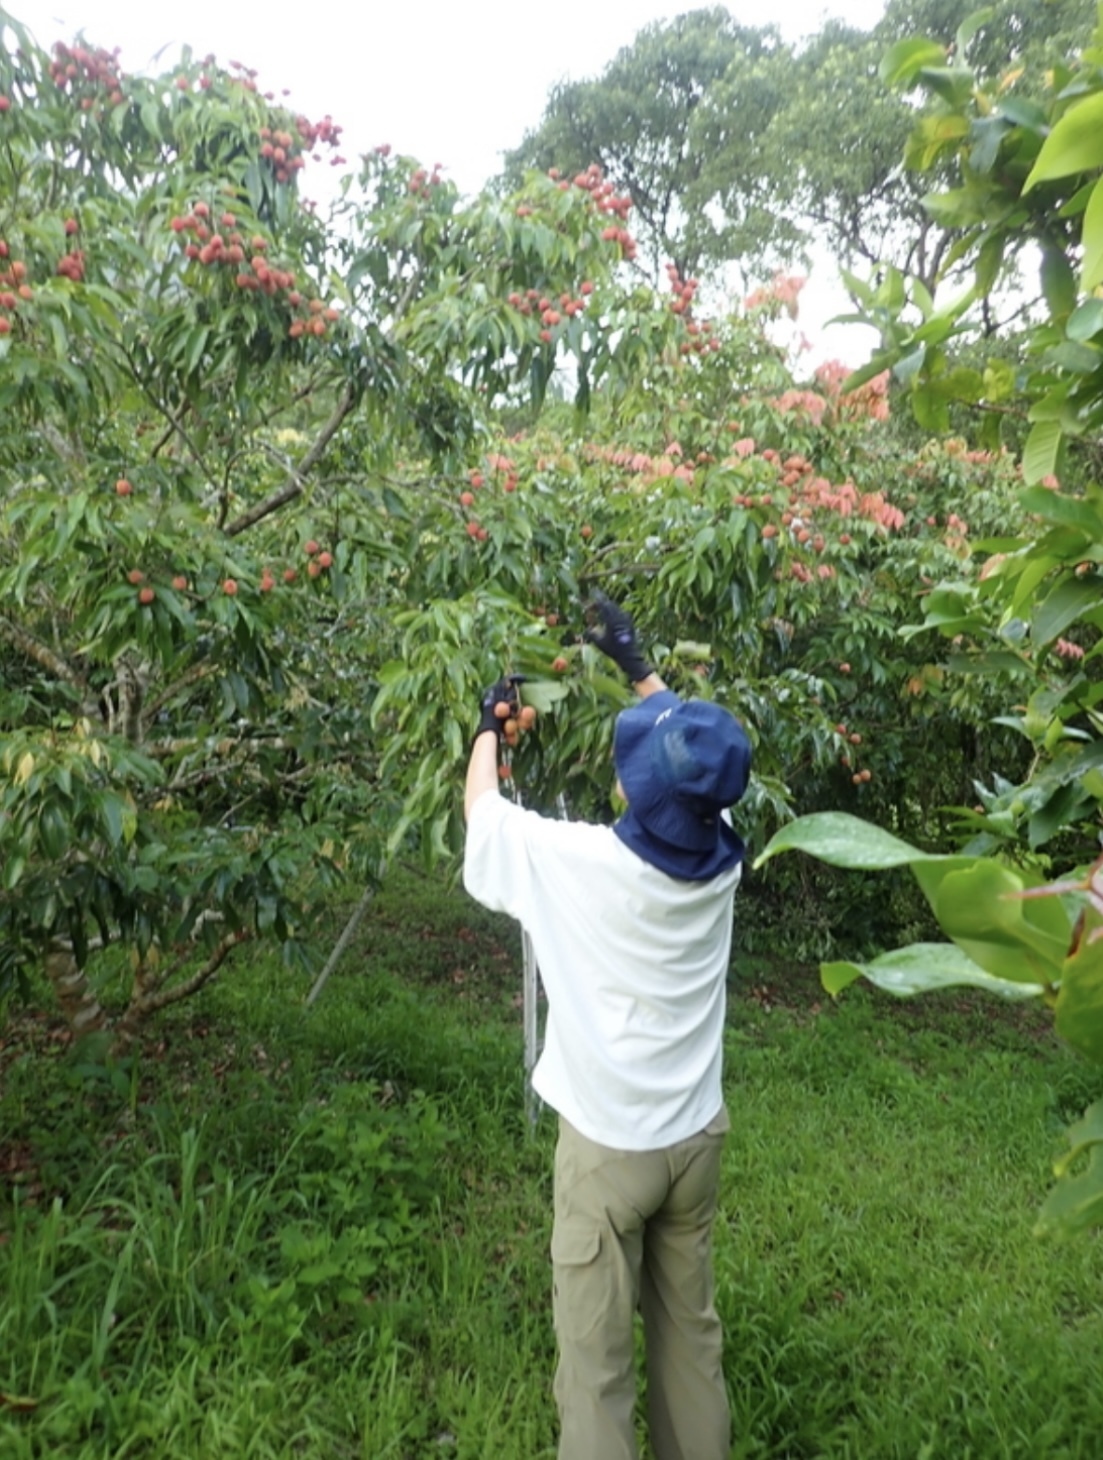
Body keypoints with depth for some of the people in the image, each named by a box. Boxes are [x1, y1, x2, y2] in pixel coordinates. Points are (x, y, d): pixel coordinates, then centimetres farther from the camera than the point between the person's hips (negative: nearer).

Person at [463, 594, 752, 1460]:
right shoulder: (721, 855, -9)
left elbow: (483, 808, -4)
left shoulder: (581, 861, -23)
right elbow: (693, 744, 10)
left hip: (608, 1143, -5)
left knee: (597, 1354, 11)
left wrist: (491, 725, 13)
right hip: (697, 1135, 5)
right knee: (691, 1328, 23)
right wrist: (636, 664, 19)